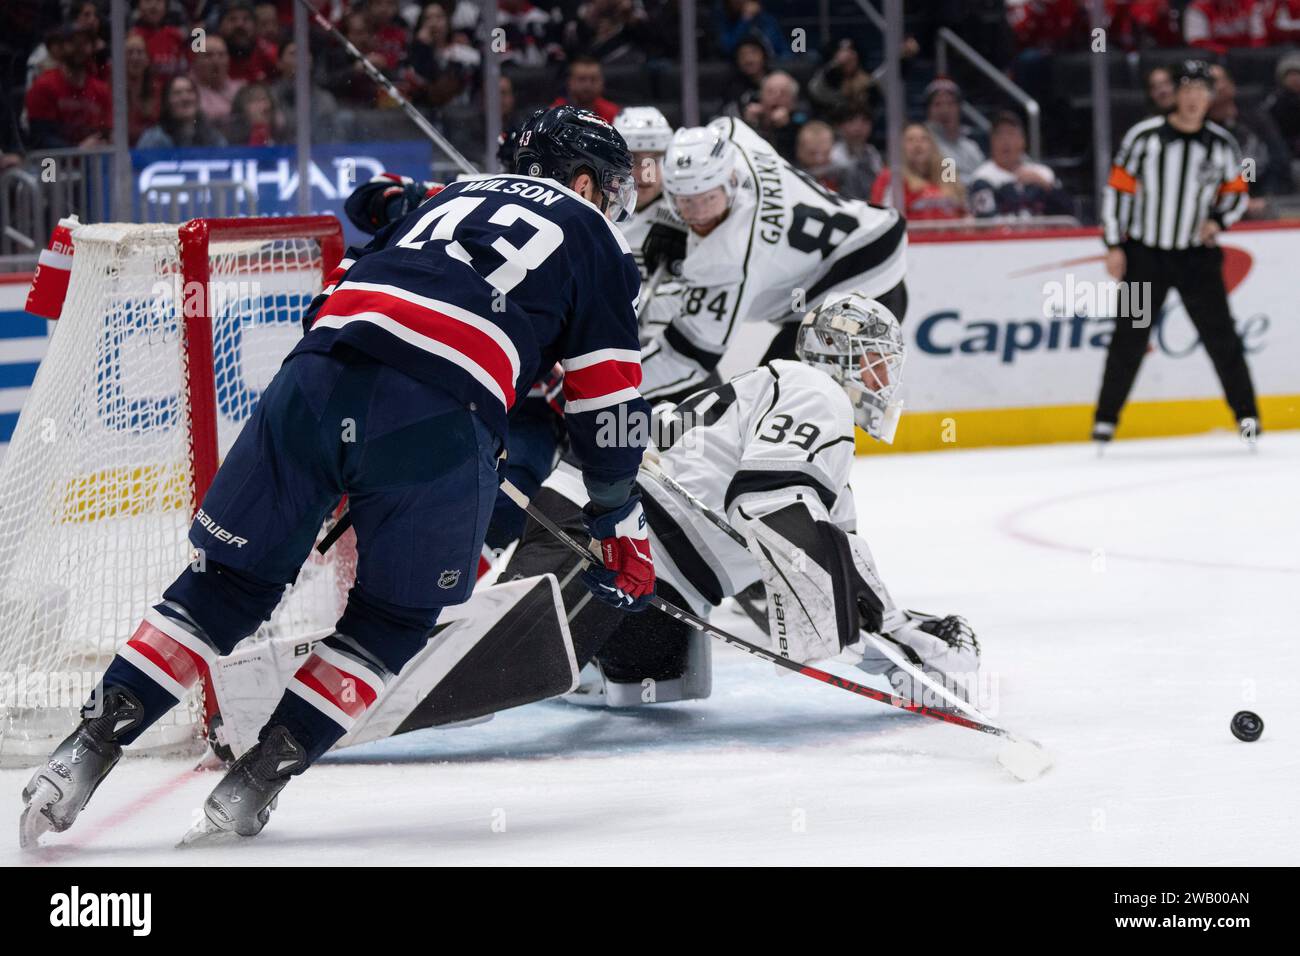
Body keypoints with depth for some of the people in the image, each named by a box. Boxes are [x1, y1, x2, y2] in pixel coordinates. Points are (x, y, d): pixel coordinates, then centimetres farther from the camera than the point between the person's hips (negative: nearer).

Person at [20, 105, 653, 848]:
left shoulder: (455, 197, 33)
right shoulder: (592, 240, 20)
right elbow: (607, 402, 15)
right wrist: (622, 529, 24)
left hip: (319, 372, 4)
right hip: (439, 420, -4)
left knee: (231, 582, 12)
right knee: (396, 615, 15)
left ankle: (89, 748, 1)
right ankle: (256, 782, 4)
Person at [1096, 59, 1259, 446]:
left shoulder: (1221, 144, 0)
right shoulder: (1144, 137, -8)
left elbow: (1237, 191, 11)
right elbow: (1117, 188, -4)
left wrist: (1218, 220, -9)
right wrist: (1115, 246, -6)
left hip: (1197, 255, 1)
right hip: (1144, 254, -1)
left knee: (1220, 334, -1)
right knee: (1129, 338, 1)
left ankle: (1246, 414, 8)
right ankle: (1106, 418, 11)